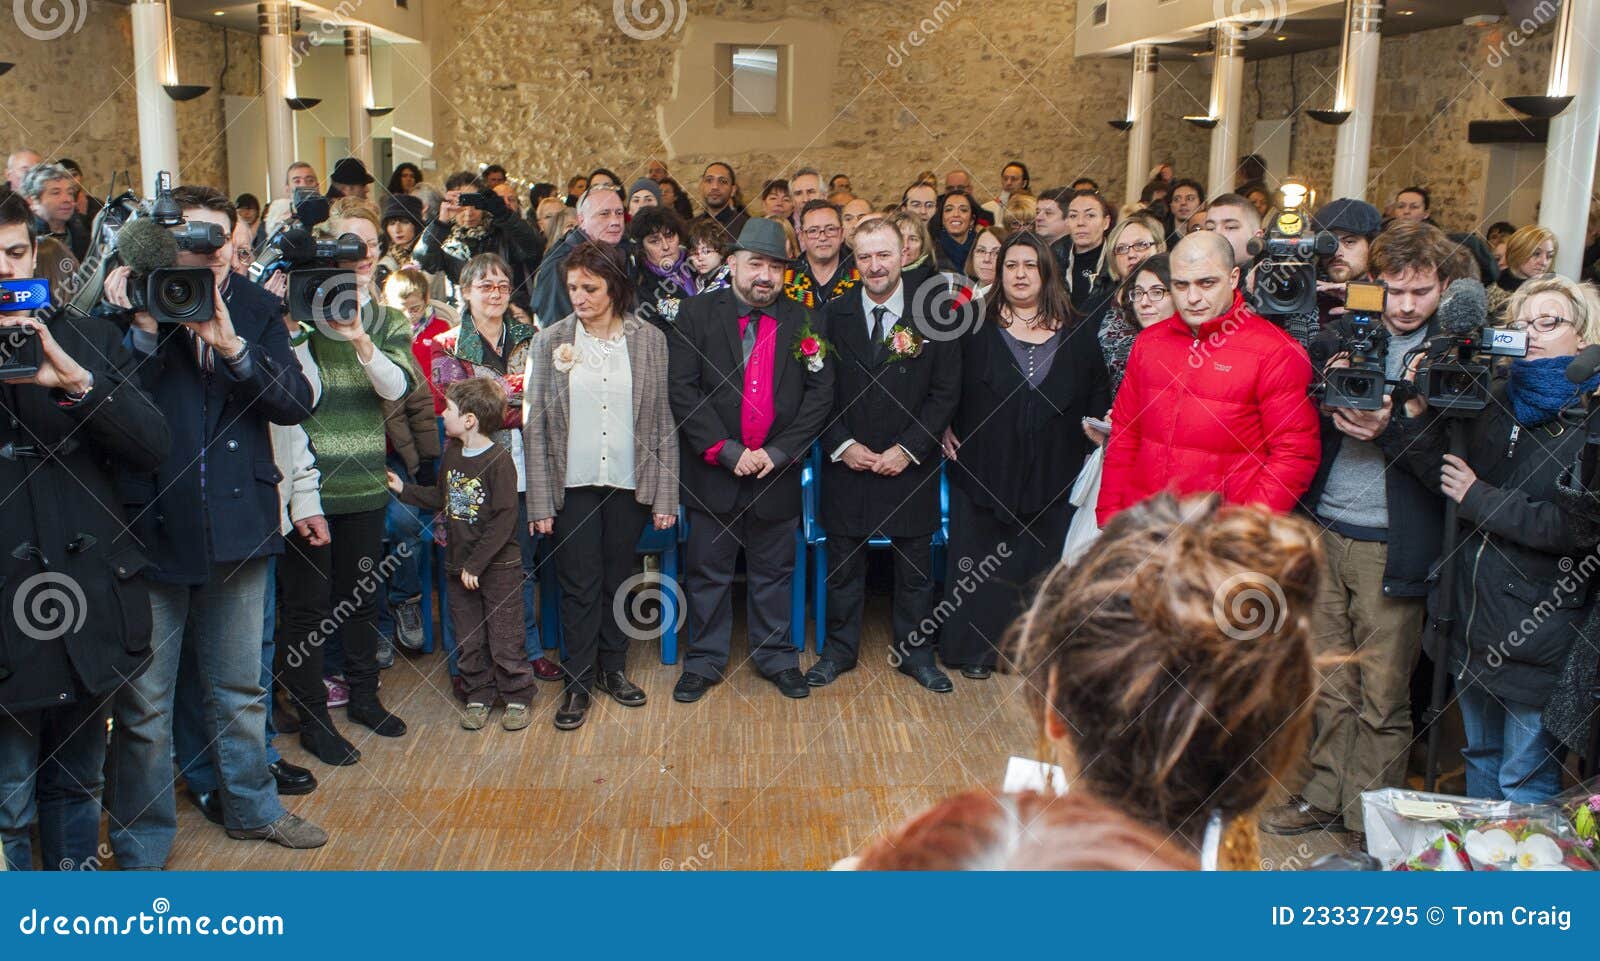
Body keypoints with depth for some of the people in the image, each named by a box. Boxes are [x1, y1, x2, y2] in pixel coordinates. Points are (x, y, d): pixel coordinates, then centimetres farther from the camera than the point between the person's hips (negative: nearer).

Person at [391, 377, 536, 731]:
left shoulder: (499, 460, -18)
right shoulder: (451, 453, 5)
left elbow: (504, 520, -20)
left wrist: (476, 563, -20)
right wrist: (403, 489, 11)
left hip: (498, 567, -7)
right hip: (458, 564, 7)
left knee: (504, 638, 4)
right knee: (468, 640, 14)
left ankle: (517, 697, 19)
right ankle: (478, 696, 27)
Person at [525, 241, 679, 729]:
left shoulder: (649, 340, 0)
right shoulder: (550, 341, -1)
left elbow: (664, 422, 1)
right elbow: (535, 424, -2)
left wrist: (665, 494, -2)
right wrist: (540, 501, -6)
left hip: (630, 483, 1)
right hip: (572, 486, -1)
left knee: (618, 579, 12)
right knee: (579, 584, 4)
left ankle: (613, 669, 30)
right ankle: (577, 681, 18)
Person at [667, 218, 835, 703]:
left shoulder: (805, 323, 3)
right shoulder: (697, 313, -2)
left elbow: (820, 395, 0)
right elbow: (682, 389, -8)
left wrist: (776, 453, -11)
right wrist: (726, 451, -15)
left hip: (777, 471, 1)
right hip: (713, 471, -1)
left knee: (774, 572, 13)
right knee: (707, 572, 9)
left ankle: (776, 656, 29)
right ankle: (704, 661, 24)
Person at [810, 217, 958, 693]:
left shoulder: (932, 315, -3)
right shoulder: (833, 314, 0)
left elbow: (945, 392, -3)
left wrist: (908, 449, -11)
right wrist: (842, 445, -10)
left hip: (910, 465, 0)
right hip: (846, 463, 1)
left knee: (915, 565, 10)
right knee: (843, 564, 10)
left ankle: (914, 651, 26)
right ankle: (839, 649, 26)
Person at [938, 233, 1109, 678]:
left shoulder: (1077, 335, 7)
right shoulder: (975, 328, 1)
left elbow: (1098, 396, 10)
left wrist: (1094, 435, -2)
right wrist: (945, 429, -6)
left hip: (1052, 472, 2)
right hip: (984, 468, -1)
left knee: (1041, 560, 8)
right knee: (979, 562, 5)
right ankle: (975, 650, 17)